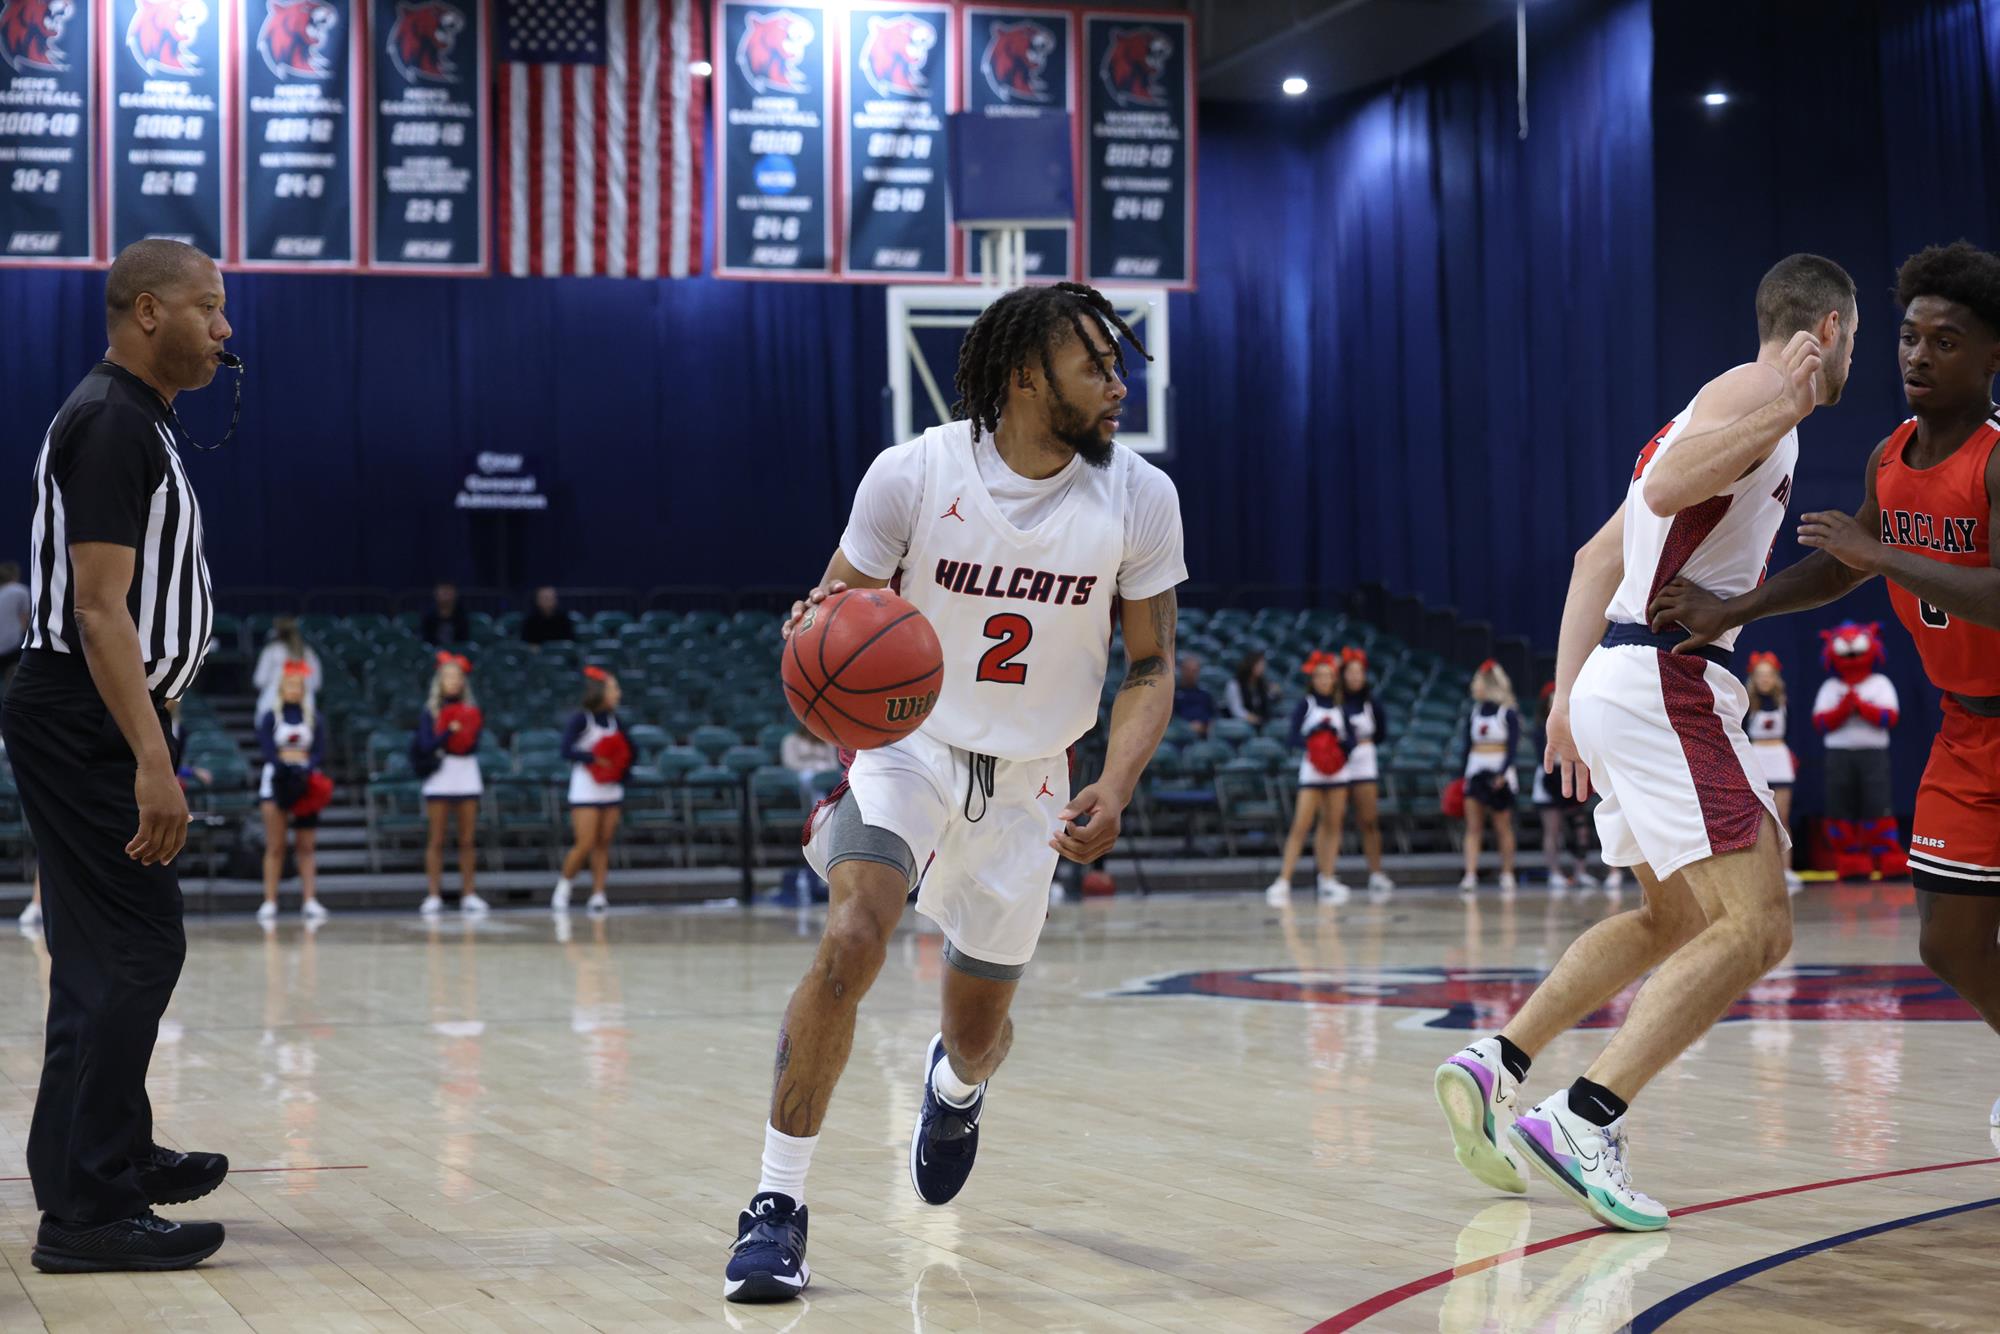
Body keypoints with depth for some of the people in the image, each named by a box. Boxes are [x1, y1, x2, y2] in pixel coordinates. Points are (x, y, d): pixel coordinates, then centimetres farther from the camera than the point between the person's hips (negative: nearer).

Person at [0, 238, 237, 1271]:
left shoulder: (140, 423, 16)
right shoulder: (110, 425, -16)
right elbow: (98, 608, -23)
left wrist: (150, 749, 24)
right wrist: (152, 761, -28)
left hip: (100, 729, 10)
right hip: (85, 726, -10)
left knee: (114, 948, 19)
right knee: (132, 951, -10)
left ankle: (116, 1157, 32)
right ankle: (85, 1212, -9)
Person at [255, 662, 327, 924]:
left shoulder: (313, 719, 9)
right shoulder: (270, 718, 4)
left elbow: (320, 754, 1)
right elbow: (268, 753, -6)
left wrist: (305, 765, -19)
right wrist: (290, 764, -22)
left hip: (305, 784, 2)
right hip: (276, 783, -2)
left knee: (307, 846, -1)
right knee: (275, 847, -4)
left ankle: (310, 901, -3)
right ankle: (269, 903, -6)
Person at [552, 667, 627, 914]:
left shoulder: (614, 719, 9)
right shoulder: (581, 719, -9)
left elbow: (625, 751, 17)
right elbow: (567, 751, -16)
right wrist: (595, 759, -23)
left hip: (611, 791, 6)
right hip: (585, 791, -6)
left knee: (603, 844, 3)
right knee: (585, 845, -10)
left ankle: (598, 896, 6)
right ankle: (562, 889, 9)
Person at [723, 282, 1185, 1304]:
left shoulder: (1139, 499, -11)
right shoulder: (914, 473, -16)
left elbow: (1151, 666, -2)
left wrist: (1114, 790, -19)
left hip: (1026, 784, 2)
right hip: (907, 748, -2)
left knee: (978, 1030, 11)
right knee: (851, 943, -28)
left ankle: (956, 1083, 52)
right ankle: (777, 1206, -16)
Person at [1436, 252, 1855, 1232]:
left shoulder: (1733, 403, 25)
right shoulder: (1752, 389, -4)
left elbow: (1598, 556, 24)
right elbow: (1665, 490, -24)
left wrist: (1568, 695, 23)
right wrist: (1779, 415, -27)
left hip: (1615, 679, 10)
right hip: (1665, 681, -10)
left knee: (1674, 919, 23)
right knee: (1756, 925, -15)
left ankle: (1495, 1067, 19)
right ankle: (1583, 1123, -24)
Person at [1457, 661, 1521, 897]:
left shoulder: (1508, 713, -6)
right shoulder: (1474, 713, 10)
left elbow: (1512, 746, -11)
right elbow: (1466, 745, 12)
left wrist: (1502, 773, -22)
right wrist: (1462, 774, 6)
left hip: (1499, 773, -5)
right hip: (1475, 772, 5)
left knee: (1503, 828, 3)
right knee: (1473, 827, -6)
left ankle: (1507, 875, 13)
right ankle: (1470, 877, -13)